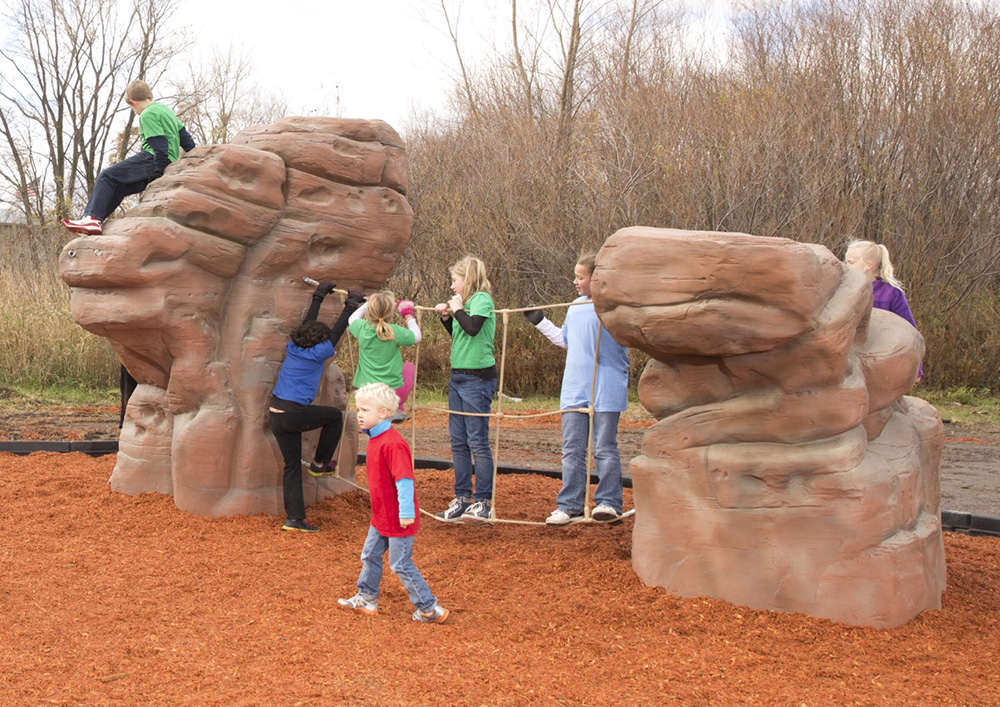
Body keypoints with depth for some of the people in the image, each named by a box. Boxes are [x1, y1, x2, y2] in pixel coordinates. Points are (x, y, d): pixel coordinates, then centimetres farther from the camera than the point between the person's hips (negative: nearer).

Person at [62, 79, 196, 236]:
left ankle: (91, 218, -18)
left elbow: (159, 146, -17)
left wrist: (158, 175, -19)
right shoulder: (165, 109, 21)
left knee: (107, 176, -9)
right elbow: (185, 136, 22)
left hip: (152, 160, -10)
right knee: (118, 187, 14)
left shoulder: (147, 115, -7)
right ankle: (94, 221, 9)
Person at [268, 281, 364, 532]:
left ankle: (294, 518, 9)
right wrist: (351, 305, 19)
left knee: (292, 465, 10)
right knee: (335, 416, 17)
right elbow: (338, 331, 7)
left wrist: (318, 297, 36)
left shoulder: (293, 349, 11)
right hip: (294, 415, -7)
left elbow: (307, 323, 26)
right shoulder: (317, 354, -6)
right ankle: (320, 463, 25)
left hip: (275, 414, 7)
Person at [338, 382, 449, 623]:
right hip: (381, 516, 10)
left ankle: (430, 609, 7)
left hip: (397, 520, -10)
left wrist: (406, 513, -28)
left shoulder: (392, 443, -24)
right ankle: (366, 598, 36)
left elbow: (404, 480, -27)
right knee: (370, 555, 19)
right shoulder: (375, 439, 8)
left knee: (400, 564, -3)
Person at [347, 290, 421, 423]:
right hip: (394, 391, -3)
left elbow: (352, 319, 16)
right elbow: (416, 337, 1)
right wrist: (409, 317, 13)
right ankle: (397, 410, 21)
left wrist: (368, 304, 25)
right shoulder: (394, 332, -18)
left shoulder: (362, 328, -9)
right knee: (409, 366, 26)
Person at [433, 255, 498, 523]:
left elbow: (473, 328, -26)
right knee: (458, 441, 10)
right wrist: (446, 317, 14)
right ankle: (463, 499, 16)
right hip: (458, 377, 9)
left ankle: (483, 503, 0)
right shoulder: (466, 302, 16)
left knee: (477, 441, -6)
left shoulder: (482, 299, -9)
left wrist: (458, 309, -10)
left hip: (477, 378, -9)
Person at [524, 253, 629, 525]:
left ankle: (608, 502, 8)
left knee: (604, 448, -2)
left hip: (606, 391, -7)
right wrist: (540, 322, 30)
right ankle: (569, 506, 11)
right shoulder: (575, 307, 17)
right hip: (574, 390, 7)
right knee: (572, 449, 7)